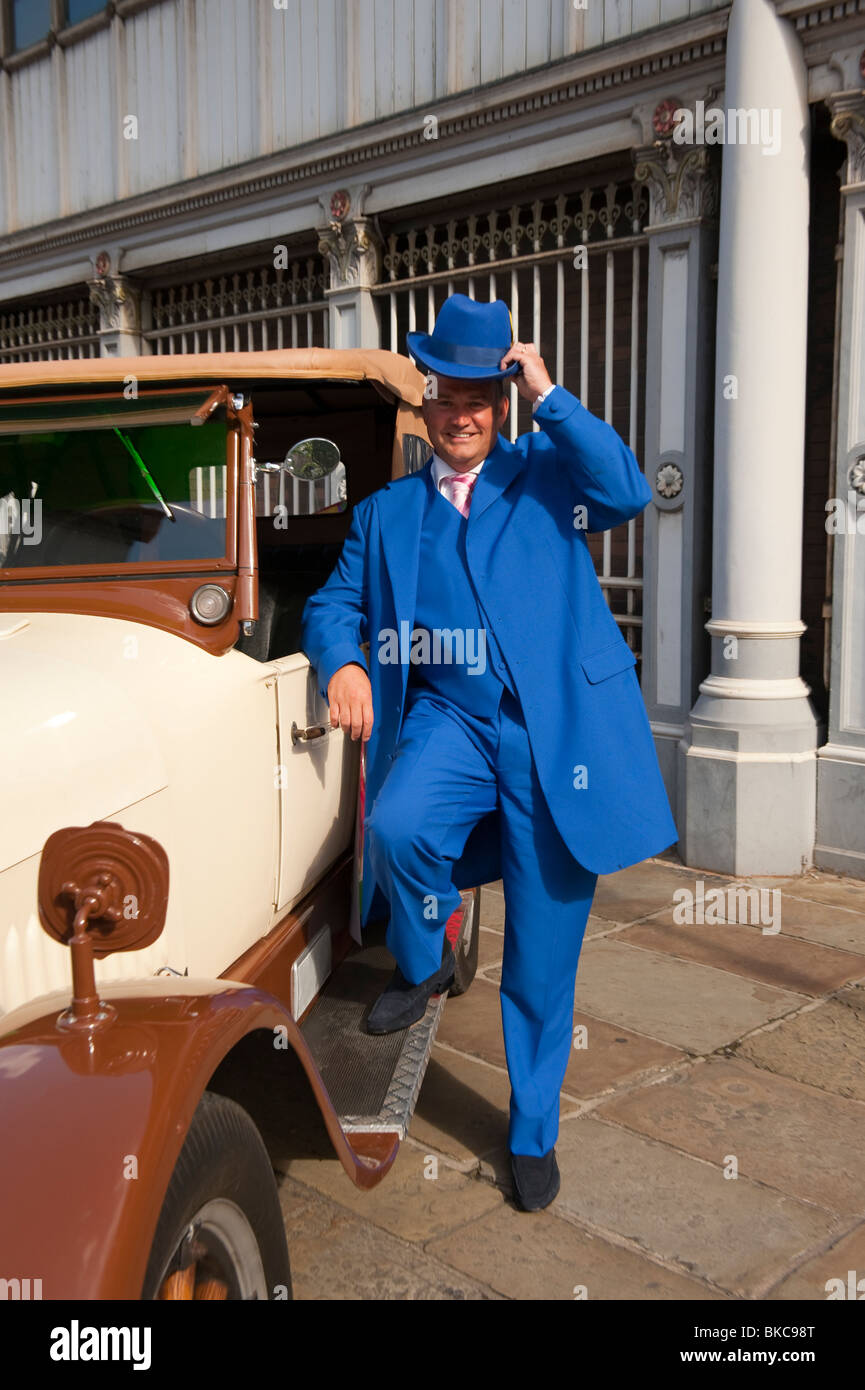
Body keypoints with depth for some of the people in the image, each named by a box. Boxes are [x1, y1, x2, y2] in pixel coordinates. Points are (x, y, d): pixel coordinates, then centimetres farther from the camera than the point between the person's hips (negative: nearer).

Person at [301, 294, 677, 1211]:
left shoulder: (547, 474, 8)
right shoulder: (386, 512, 15)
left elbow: (626, 492, -12)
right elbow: (332, 603, 14)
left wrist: (549, 395, -10)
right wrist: (342, 662, -7)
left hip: (552, 729, -1)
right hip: (447, 719, 2)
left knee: (543, 948, 4)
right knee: (398, 825, -33)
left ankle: (533, 1130, 26)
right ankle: (423, 962, 1)